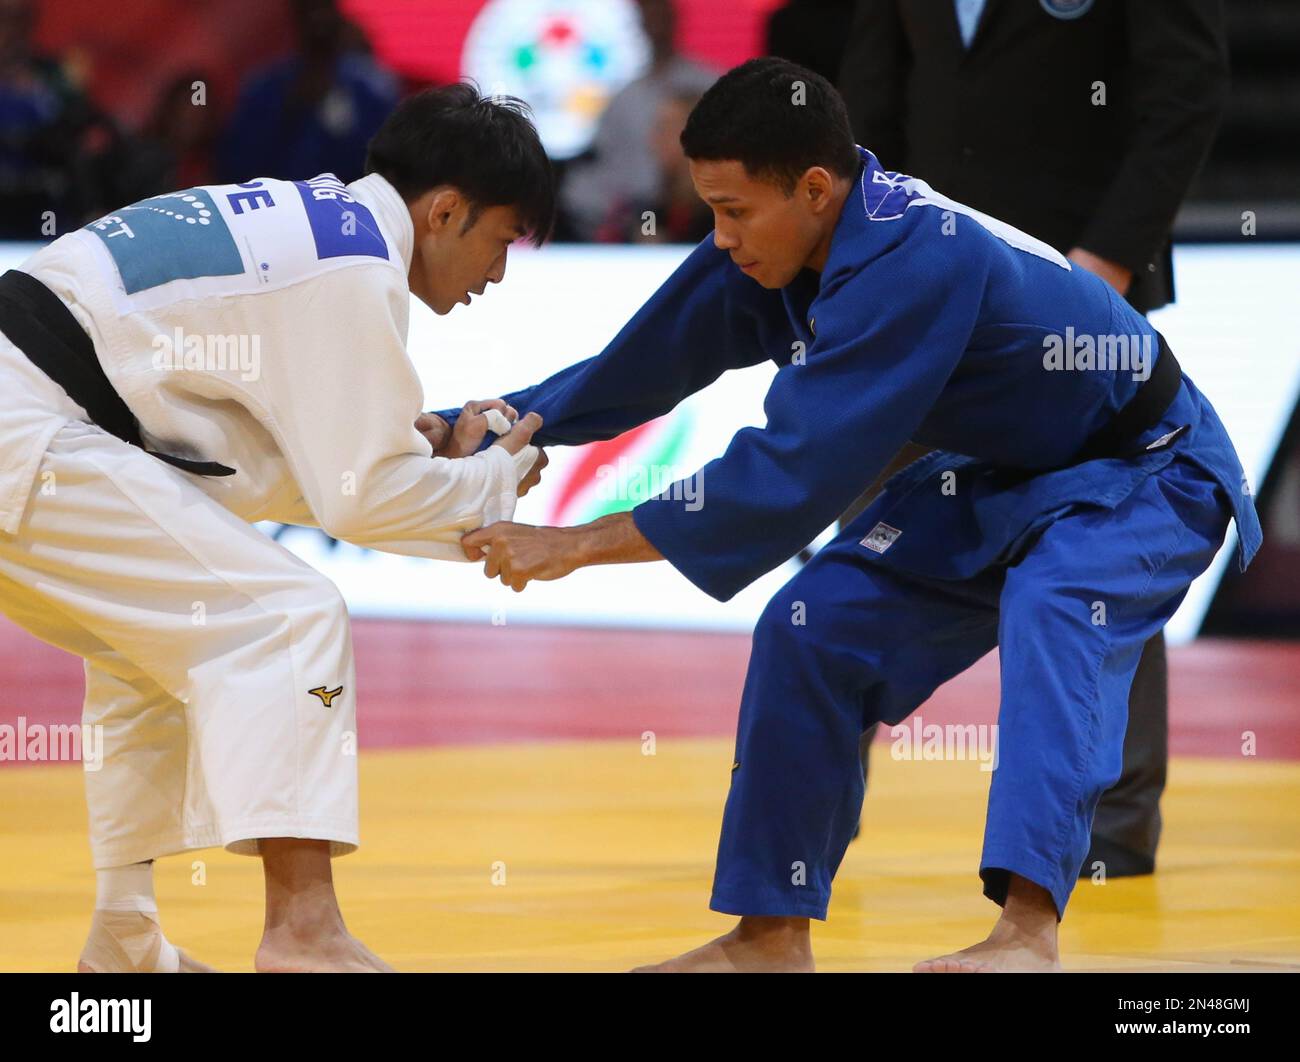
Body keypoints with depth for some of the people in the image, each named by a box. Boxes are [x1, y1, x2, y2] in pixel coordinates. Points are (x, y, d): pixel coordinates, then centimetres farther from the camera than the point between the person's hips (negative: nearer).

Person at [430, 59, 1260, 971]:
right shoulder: (766, 254, -11)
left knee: (1050, 613, -36)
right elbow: (633, 372, 1)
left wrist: (576, 548, -33)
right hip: (1000, 480, 8)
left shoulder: (917, 262, -37)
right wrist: (471, 434, -8)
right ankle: (772, 936, 10)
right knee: (815, 629, -1)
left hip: (1141, 477, -8)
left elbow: (792, 473, -38)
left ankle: (1029, 932, -45)